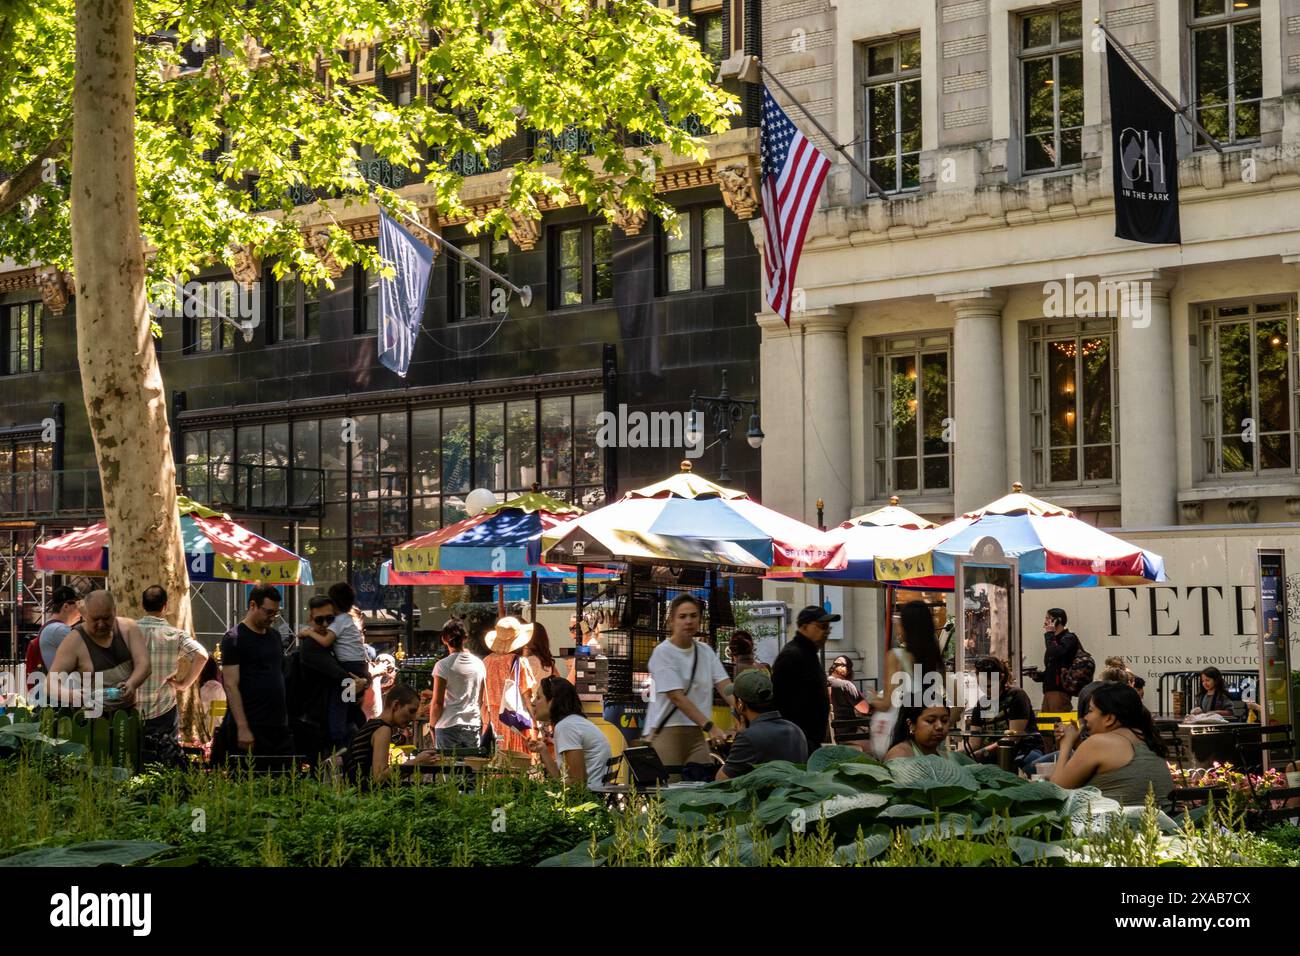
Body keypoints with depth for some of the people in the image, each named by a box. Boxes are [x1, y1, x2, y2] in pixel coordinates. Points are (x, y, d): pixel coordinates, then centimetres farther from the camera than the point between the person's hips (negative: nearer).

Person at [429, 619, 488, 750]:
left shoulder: (443, 665, -7)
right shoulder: (479, 664, 6)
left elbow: (437, 703, -8)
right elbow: (484, 702, 10)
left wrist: (432, 725, 5)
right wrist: (484, 725, 20)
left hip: (448, 726, -4)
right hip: (474, 726, 4)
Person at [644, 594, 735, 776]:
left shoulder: (706, 651, 10)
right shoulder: (662, 653, -9)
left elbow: (725, 687, 0)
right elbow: (676, 697, -17)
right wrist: (709, 726, -26)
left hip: (696, 733, 5)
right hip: (666, 732, -5)